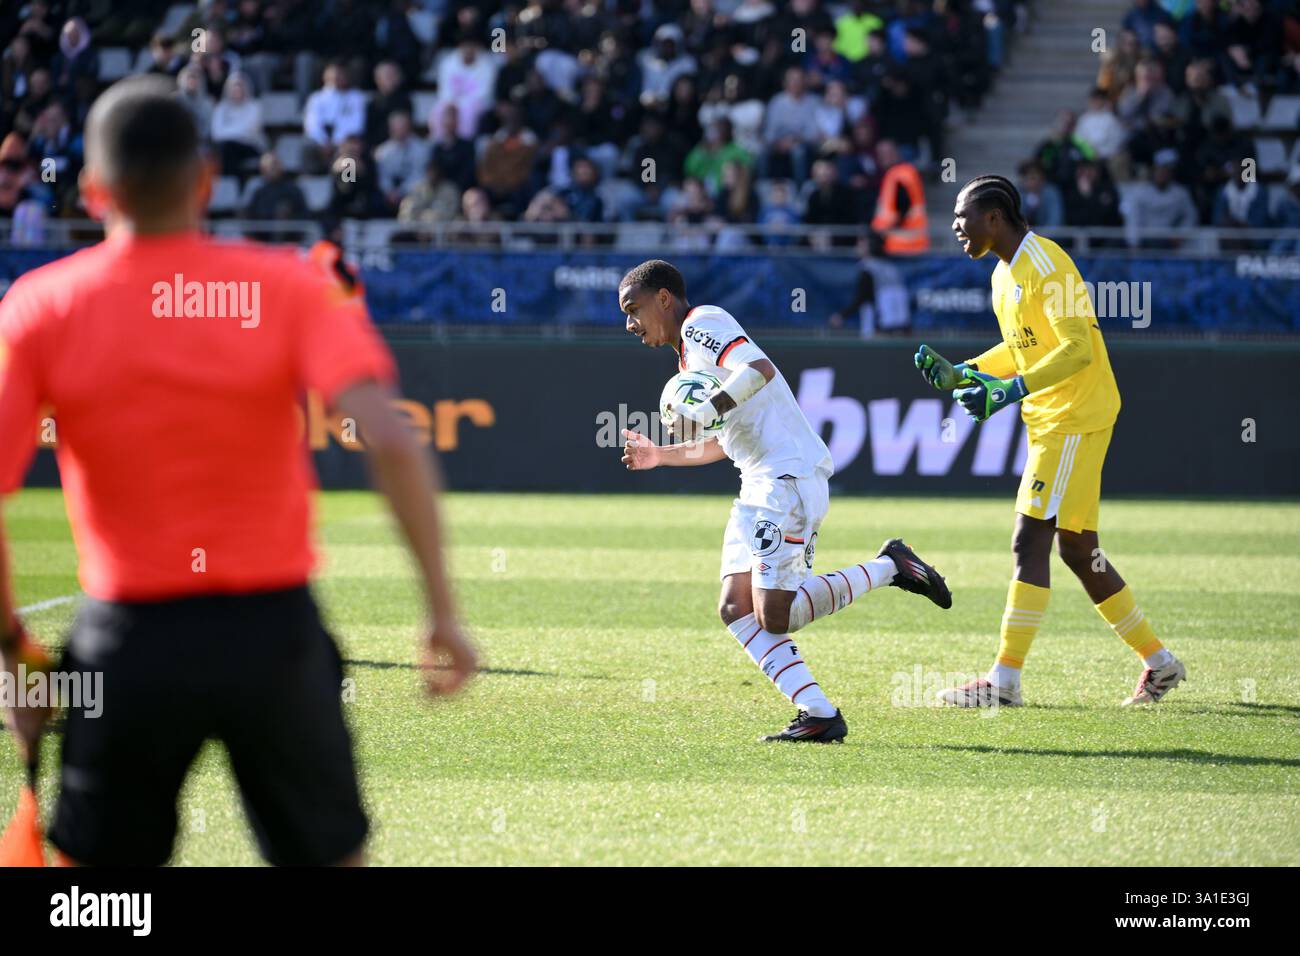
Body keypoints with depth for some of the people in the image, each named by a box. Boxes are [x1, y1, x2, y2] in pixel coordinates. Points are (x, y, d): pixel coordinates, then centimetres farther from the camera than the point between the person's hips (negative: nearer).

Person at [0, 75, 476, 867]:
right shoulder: (290, 287, -5)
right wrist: (443, 612, -11)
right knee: (332, 855, 14)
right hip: (274, 631, 0)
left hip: (129, 641, 0)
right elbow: (392, 444, -17)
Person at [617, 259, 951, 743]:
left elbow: (759, 369, -23)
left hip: (789, 477, -10)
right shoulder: (690, 355, 24)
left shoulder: (701, 323, -5)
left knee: (773, 617, -14)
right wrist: (662, 455, 30)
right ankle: (818, 714, -7)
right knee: (735, 608, -1)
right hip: (760, 485, 10)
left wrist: (704, 411, -26)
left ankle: (888, 567, -1)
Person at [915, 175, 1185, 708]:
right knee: (1078, 550, 12)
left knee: (1030, 540, -12)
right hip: (1049, 421, 10)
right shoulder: (1005, 273, 14)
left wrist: (1012, 390, -30)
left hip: (1075, 418, -10)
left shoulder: (1046, 266, -16)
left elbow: (1077, 349, -23)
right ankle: (1158, 662, 22)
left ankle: (1005, 680, -11)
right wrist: (959, 375, 12)